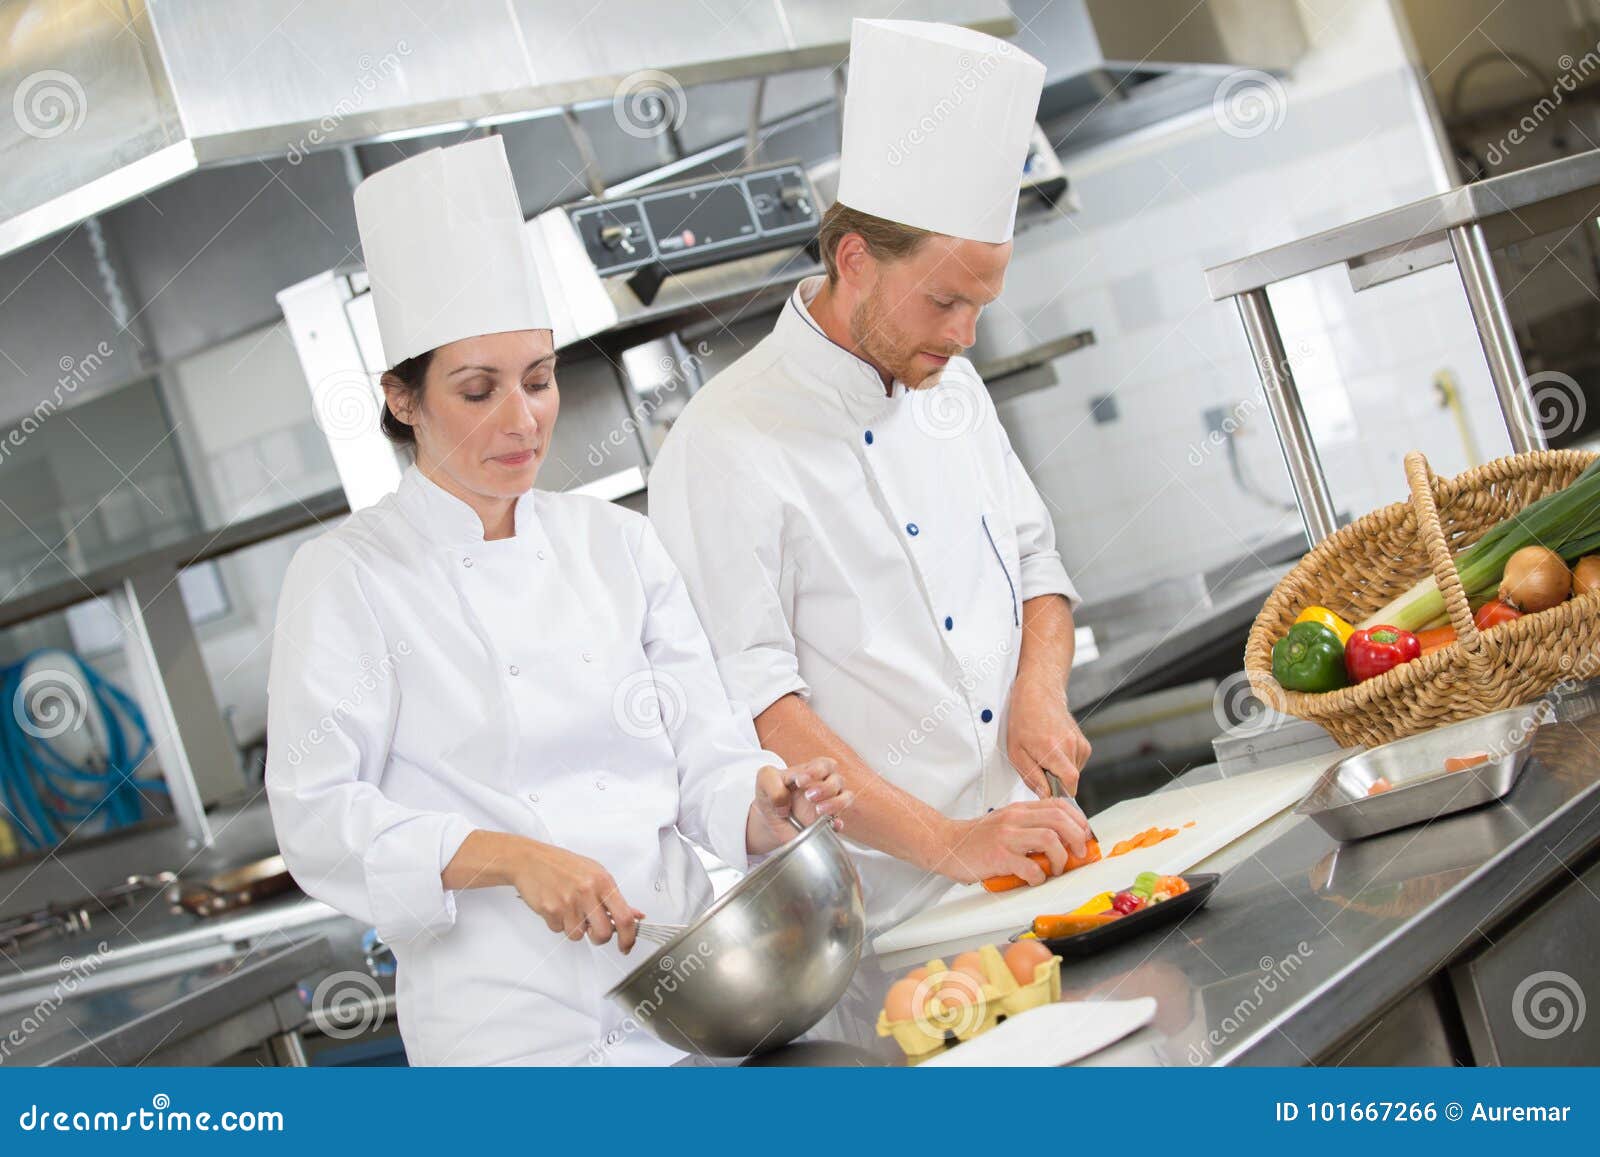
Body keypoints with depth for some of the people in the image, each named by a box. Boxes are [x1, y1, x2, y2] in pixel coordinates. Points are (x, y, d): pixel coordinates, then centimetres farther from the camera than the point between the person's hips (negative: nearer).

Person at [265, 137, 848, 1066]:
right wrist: (509, 857, -21)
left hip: (688, 987, 4)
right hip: (507, 1025, -4)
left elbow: (707, 754, 9)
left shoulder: (618, 544, 10)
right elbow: (320, 815, -7)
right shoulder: (346, 578, -2)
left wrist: (767, 804, -13)